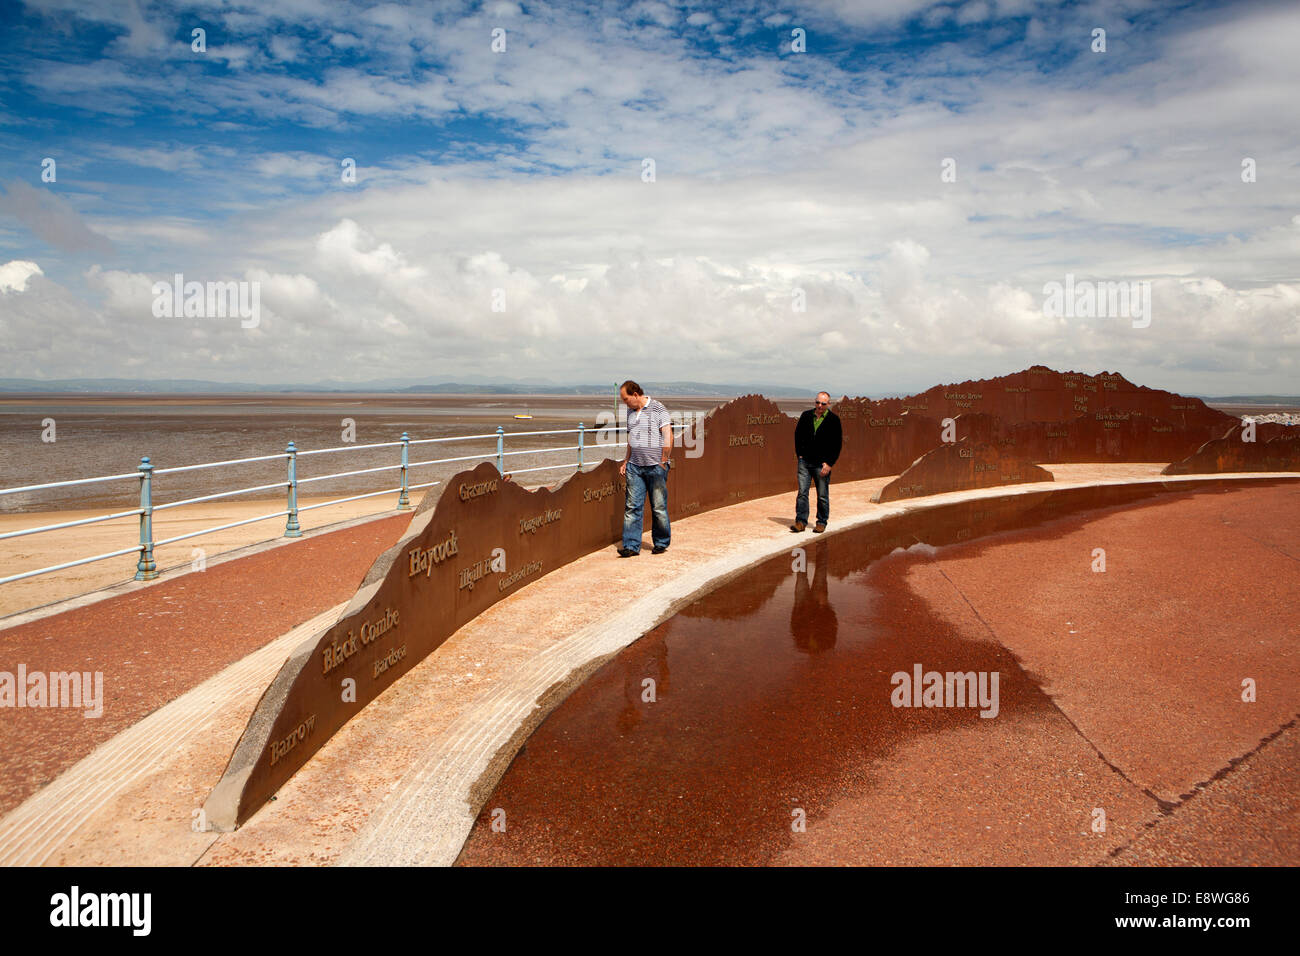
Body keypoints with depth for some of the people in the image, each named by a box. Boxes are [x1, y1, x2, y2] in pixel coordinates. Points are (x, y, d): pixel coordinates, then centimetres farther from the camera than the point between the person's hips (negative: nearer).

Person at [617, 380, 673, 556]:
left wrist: (663, 462, -11)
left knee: (659, 508, 1)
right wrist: (626, 462, 21)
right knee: (632, 507, -1)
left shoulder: (658, 409, -6)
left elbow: (668, 437, -9)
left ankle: (661, 543, 16)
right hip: (635, 467, 6)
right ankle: (631, 546, 1)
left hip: (655, 466, -6)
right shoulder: (631, 412, 15)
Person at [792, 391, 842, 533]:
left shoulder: (833, 420, -2)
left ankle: (822, 523, 15)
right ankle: (800, 522, 2)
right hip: (805, 461, 2)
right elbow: (798, 435, 18)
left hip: (822, 464, -2)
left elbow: (838, 444, -2)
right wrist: (799, 454, 8)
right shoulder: (806, 416, 6)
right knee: (802, 492, -2)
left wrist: (829, 463, -8)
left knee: (823, 496, 4)